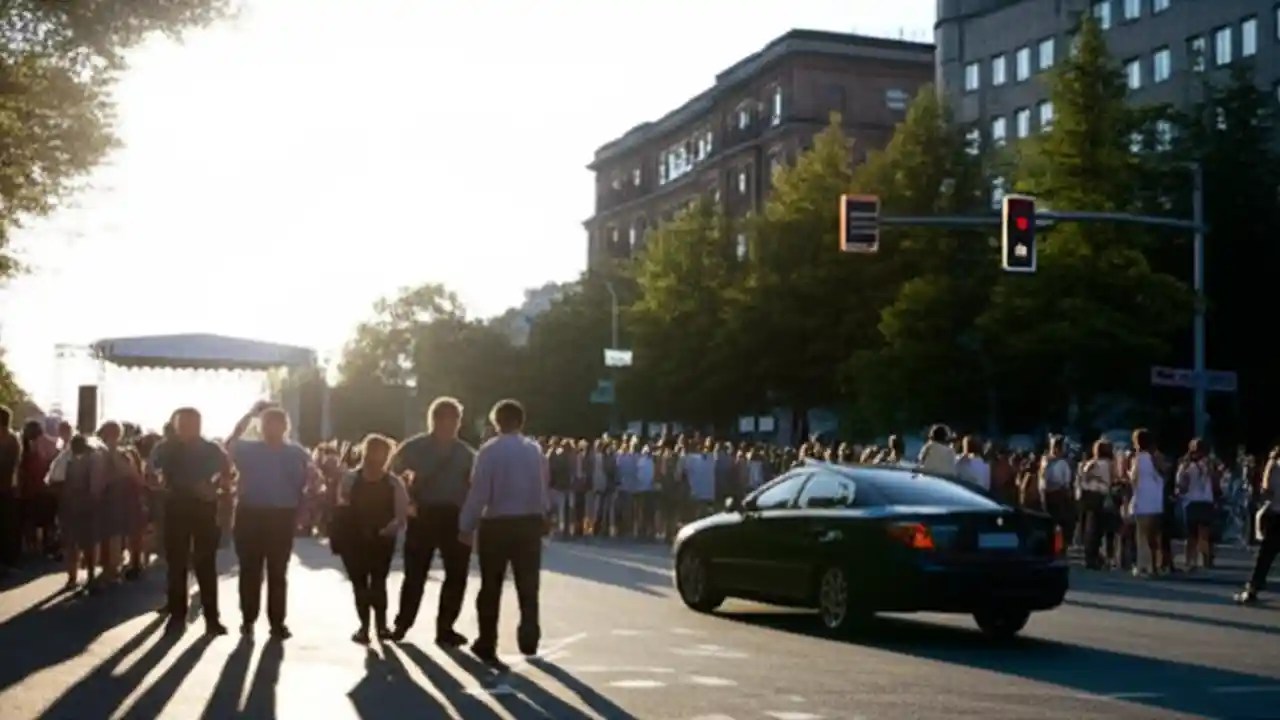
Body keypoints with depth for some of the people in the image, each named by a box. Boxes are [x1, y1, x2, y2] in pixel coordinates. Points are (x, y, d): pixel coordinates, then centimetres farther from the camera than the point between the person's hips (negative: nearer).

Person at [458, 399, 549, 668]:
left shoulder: (490, 451, -9)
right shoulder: (535, 450, 5)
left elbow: (479, 492, -12)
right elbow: (544, 484, 5)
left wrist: (466, 526, -7)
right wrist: (541, 518, 12)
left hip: (497, 524, -3)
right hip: (530, 522, 3)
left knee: (491, 587, 7)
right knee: (528, 585, 12)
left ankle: (487, 645, 10)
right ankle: (529, 640, 10)